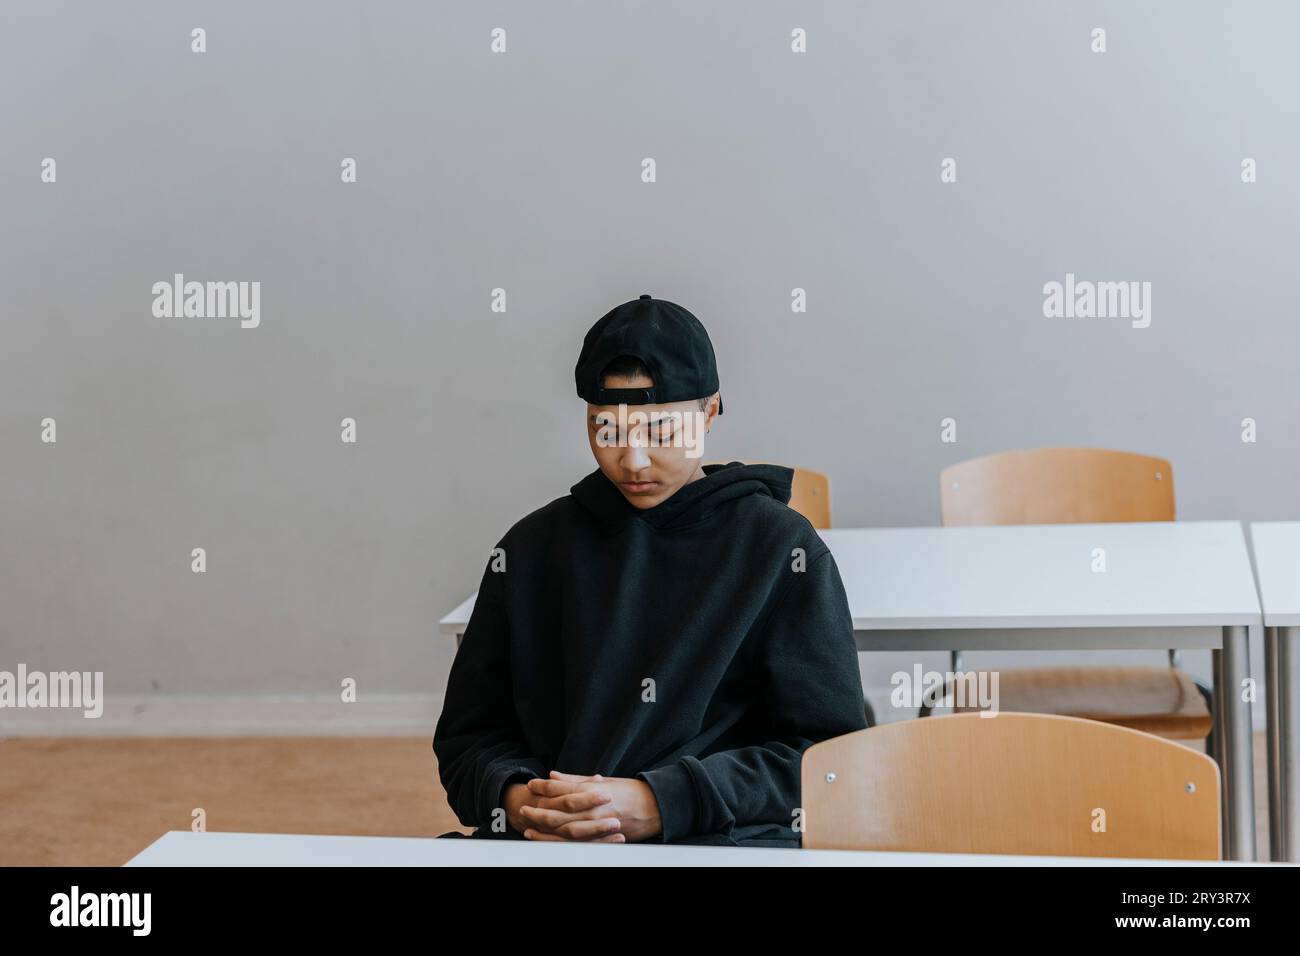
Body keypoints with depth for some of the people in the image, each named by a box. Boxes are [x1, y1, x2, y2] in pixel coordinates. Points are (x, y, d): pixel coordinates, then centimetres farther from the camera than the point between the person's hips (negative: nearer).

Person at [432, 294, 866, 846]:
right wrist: (515, 797, -6)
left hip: (722, 838, -2)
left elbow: (829, 749, 2)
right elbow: (469, 735, 18)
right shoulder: (532, 547, 17)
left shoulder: (781, 547, 7)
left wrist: (659, 803, -10)